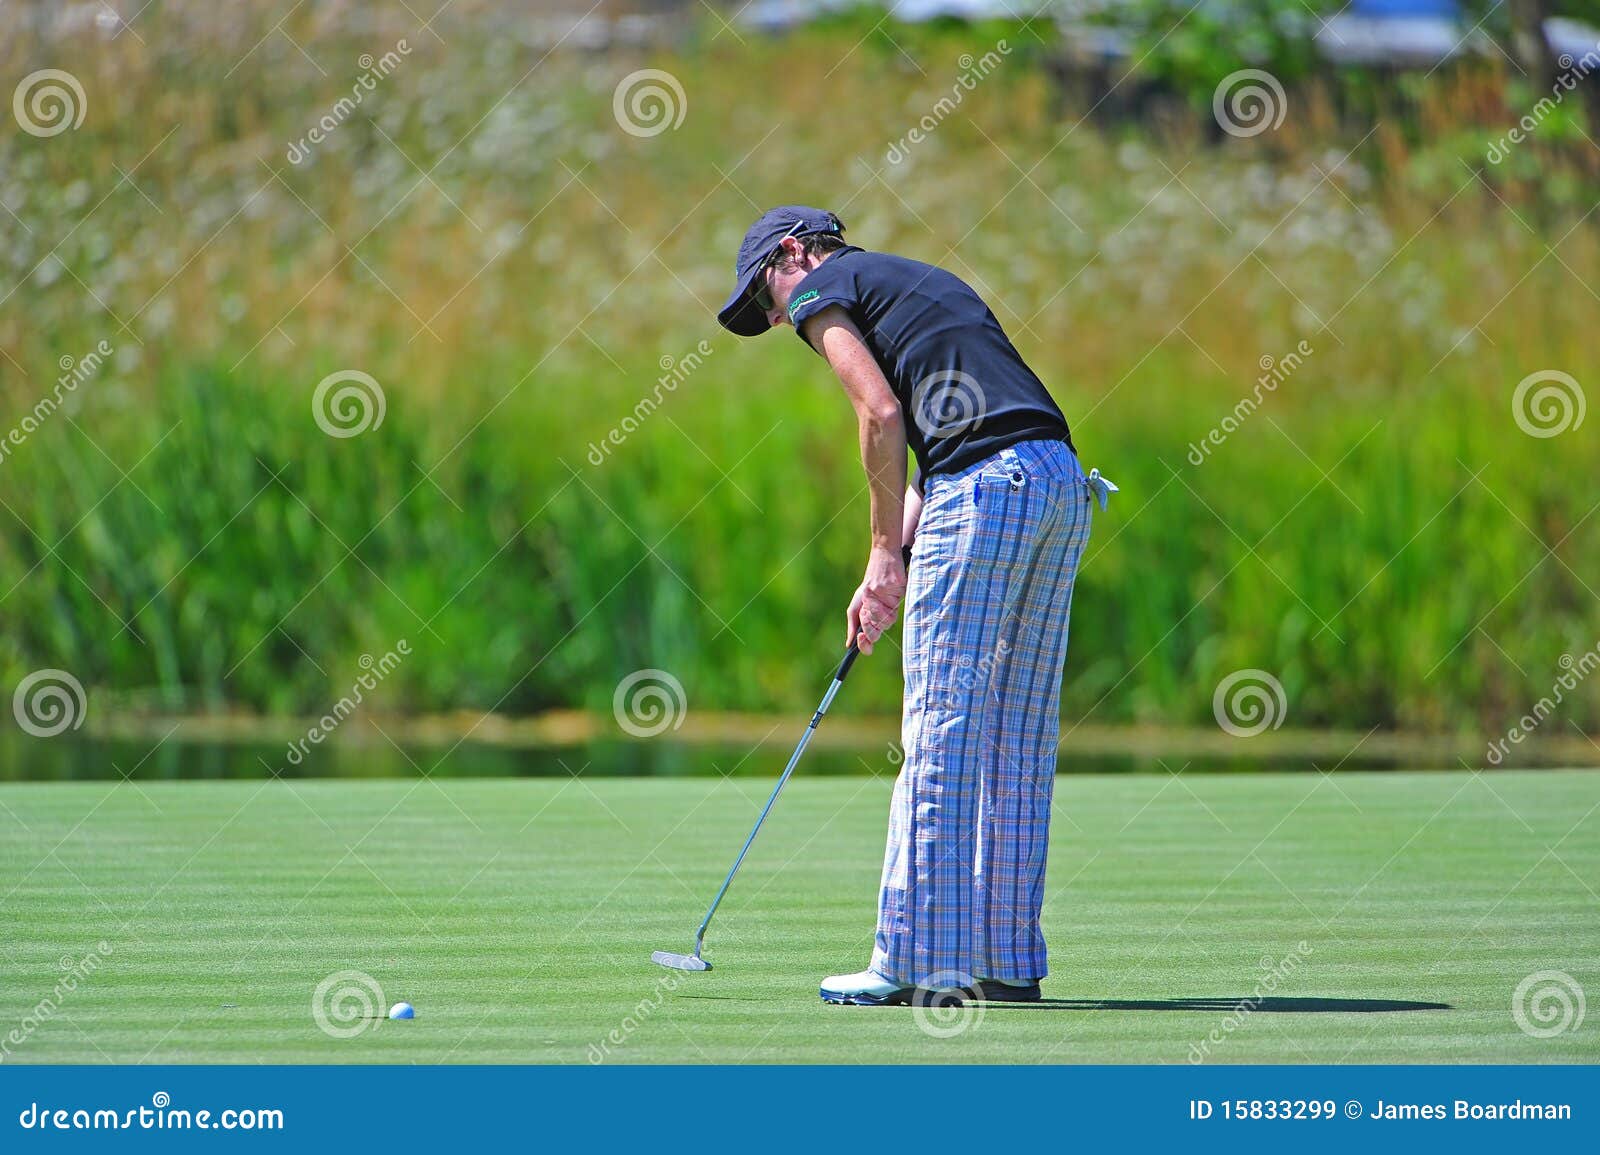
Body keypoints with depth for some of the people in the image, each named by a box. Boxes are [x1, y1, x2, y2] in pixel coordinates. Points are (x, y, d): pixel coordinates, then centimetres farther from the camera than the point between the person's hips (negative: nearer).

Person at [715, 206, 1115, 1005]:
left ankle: (918, 961, -7)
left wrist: (886, 550, 2)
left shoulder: (822, 289, 7)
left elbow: (882, 414, -6)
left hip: (986, 487, -8)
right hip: (1062, 481, 8)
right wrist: (892, 566, 19)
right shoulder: (925, 284, 31)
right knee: (1017, 737, 10)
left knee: (943, 730, -6)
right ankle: (1008, 960, 11)